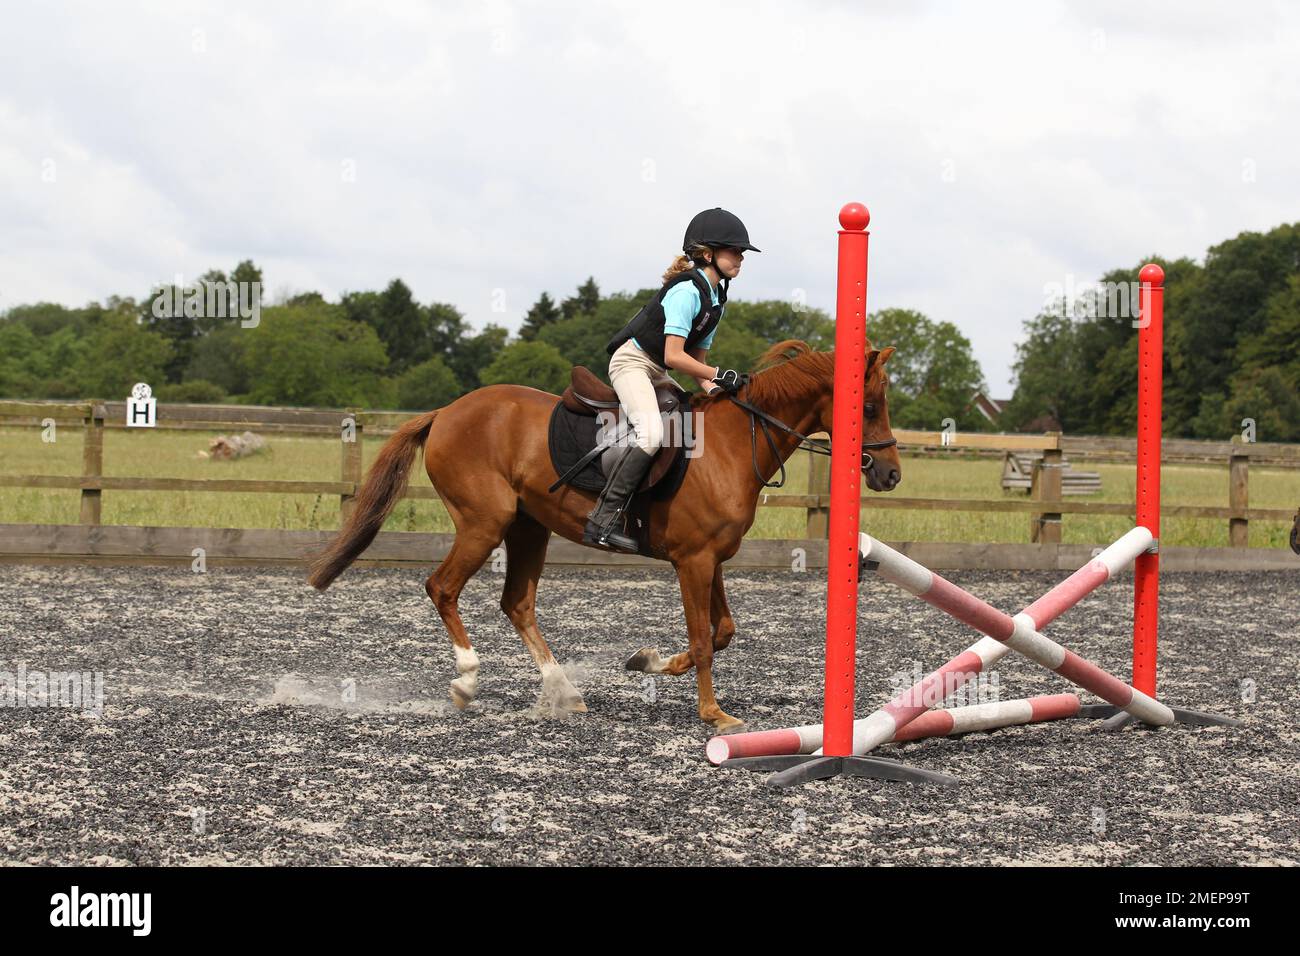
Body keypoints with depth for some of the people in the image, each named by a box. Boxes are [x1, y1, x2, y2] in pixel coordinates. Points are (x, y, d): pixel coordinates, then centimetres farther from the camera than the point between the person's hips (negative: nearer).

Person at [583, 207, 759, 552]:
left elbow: (696, 358, 13)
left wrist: (710, 388, -5)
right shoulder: (687, 291, -19)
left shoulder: (716, 300, 11)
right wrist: (719, 375, -22)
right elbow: (674, 356, -24)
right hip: (632, 362, -11)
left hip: (657, 372, 11)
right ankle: (604, 520, -33)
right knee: (650, 434, -30)